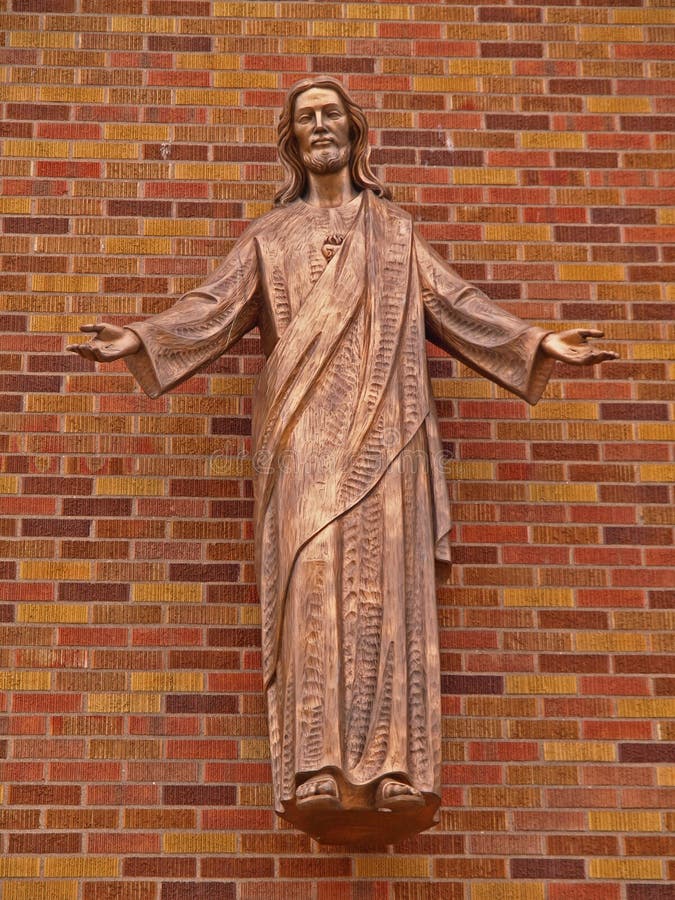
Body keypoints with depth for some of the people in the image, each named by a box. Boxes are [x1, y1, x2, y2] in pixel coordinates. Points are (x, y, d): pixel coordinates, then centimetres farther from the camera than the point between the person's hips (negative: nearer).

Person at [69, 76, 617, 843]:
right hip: (303, 428, 0)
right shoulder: (270, 235, 20)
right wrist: (141, 339, -8)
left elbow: (453, 304, 14)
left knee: (382, 580, -12)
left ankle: (392, 769, -19)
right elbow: (216, 304, 9)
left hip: (379, 426, 0)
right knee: (312, 578, -15)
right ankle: (318, 773, -22)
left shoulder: (394, 231, 21)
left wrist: (537, 343, 3)